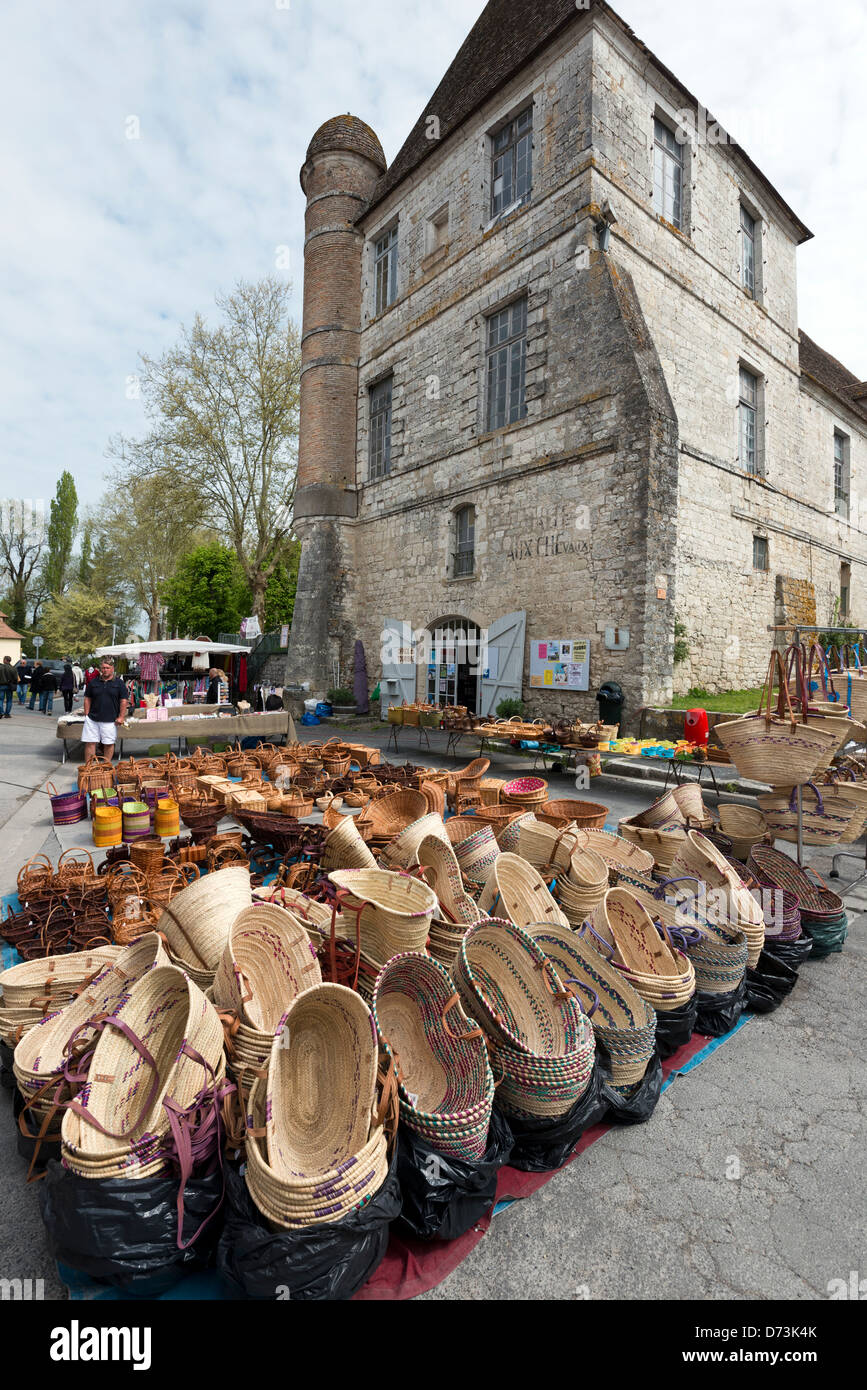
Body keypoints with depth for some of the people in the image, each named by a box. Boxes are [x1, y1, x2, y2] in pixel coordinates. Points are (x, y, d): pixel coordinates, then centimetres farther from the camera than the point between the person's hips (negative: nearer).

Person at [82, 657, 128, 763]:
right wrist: (86, 715, 4)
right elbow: (87, 699, 12)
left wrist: (121, 717, -4)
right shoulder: (94, 682, 8)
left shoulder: (119, 683, 2)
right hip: (93, 718, 2)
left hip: (110, 720, -2)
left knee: (109, 744, 5)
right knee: (90, 743, 2)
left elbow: (124, 700, 1)